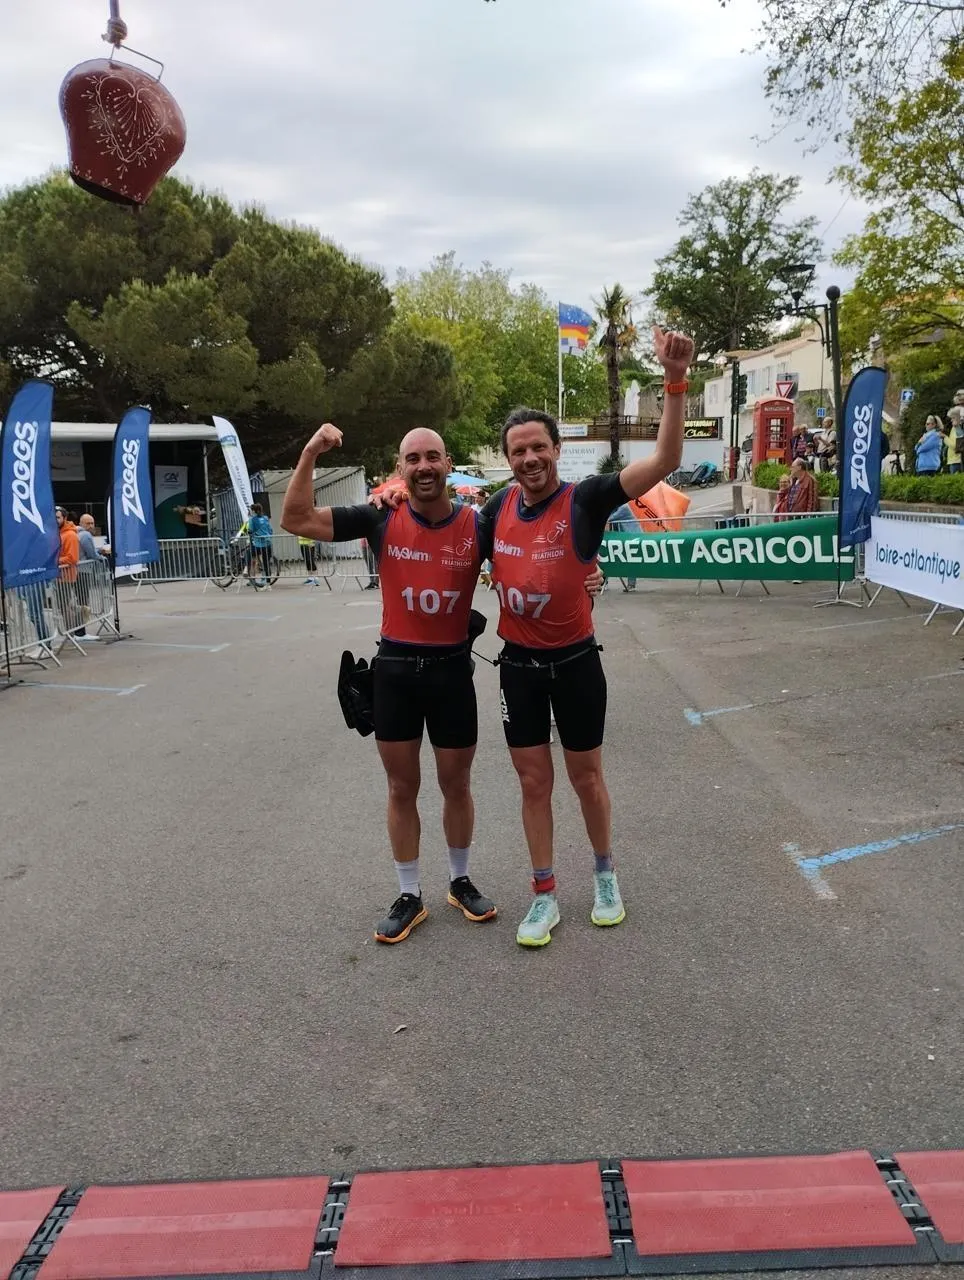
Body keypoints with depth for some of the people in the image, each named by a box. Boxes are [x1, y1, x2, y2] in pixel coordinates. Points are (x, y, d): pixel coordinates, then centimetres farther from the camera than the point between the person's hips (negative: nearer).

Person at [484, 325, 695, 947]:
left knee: (586, 776, 12)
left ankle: (605, 875, 36)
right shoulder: (498, 506, -2)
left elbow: (666, 460, -25)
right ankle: (545, 897, 24)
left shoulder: (585, 499, -14)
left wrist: (676, 378, -36)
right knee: (534, 782, 10)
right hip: (518, 664, 3)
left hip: (575, 661, -3)